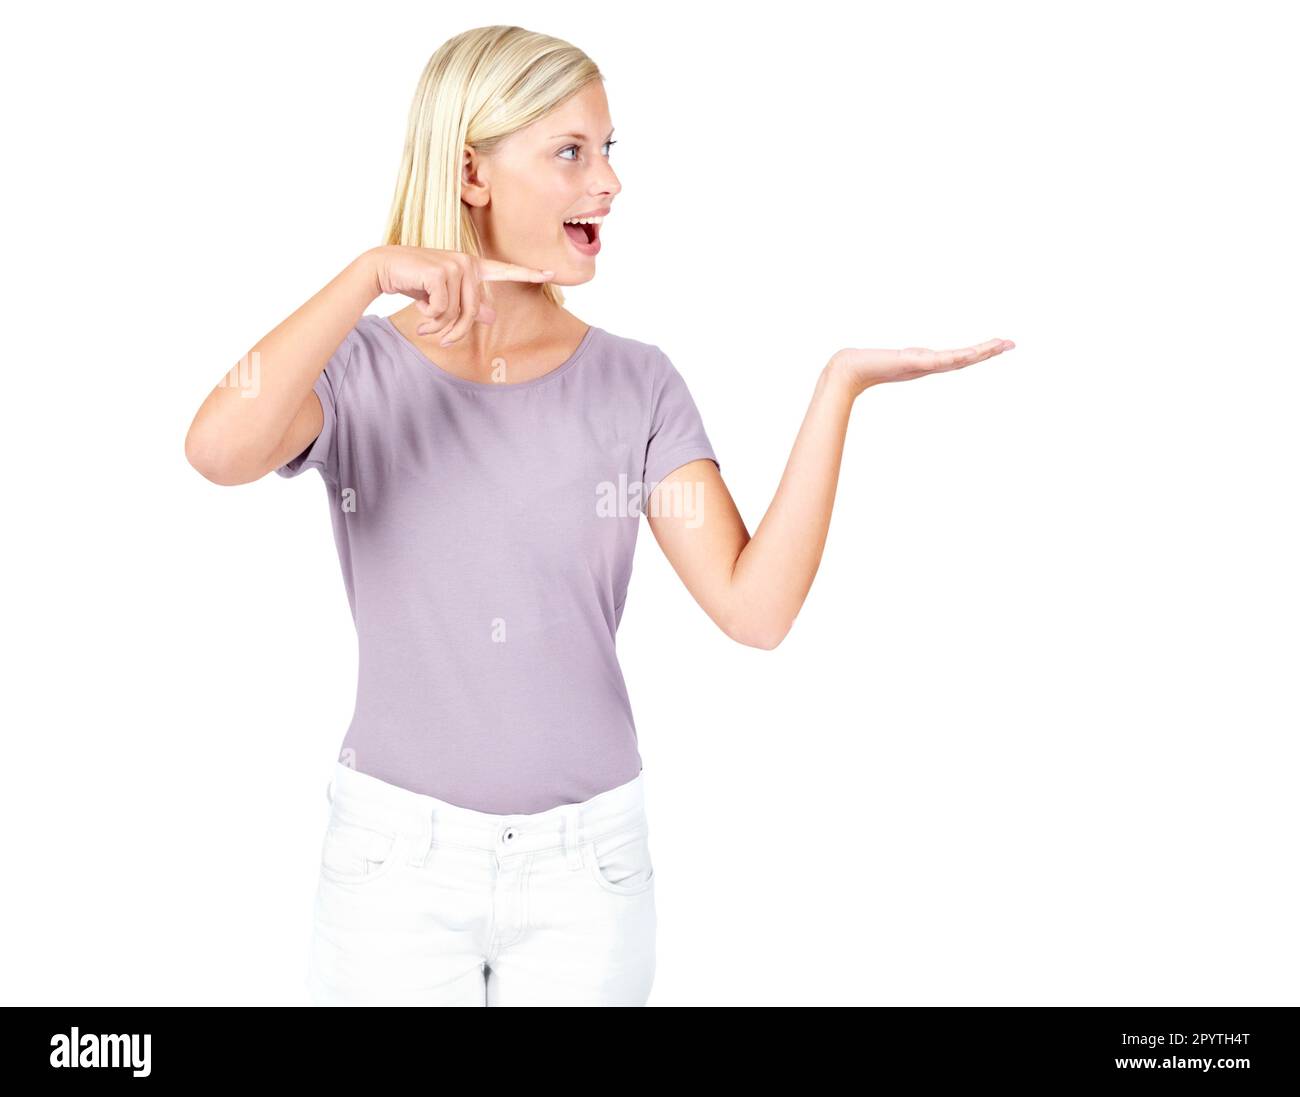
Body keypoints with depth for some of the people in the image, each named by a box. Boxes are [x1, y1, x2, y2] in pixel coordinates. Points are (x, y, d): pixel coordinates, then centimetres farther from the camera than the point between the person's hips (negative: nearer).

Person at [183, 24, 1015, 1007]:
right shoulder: (359, 372, -6)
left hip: (588, 863, 2)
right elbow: (220, 451, -28)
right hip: (399, 858, -1)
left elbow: (756, 607, -12)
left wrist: (838, 388, -18)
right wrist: (371, 273, -28)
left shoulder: (636, 386, -3)